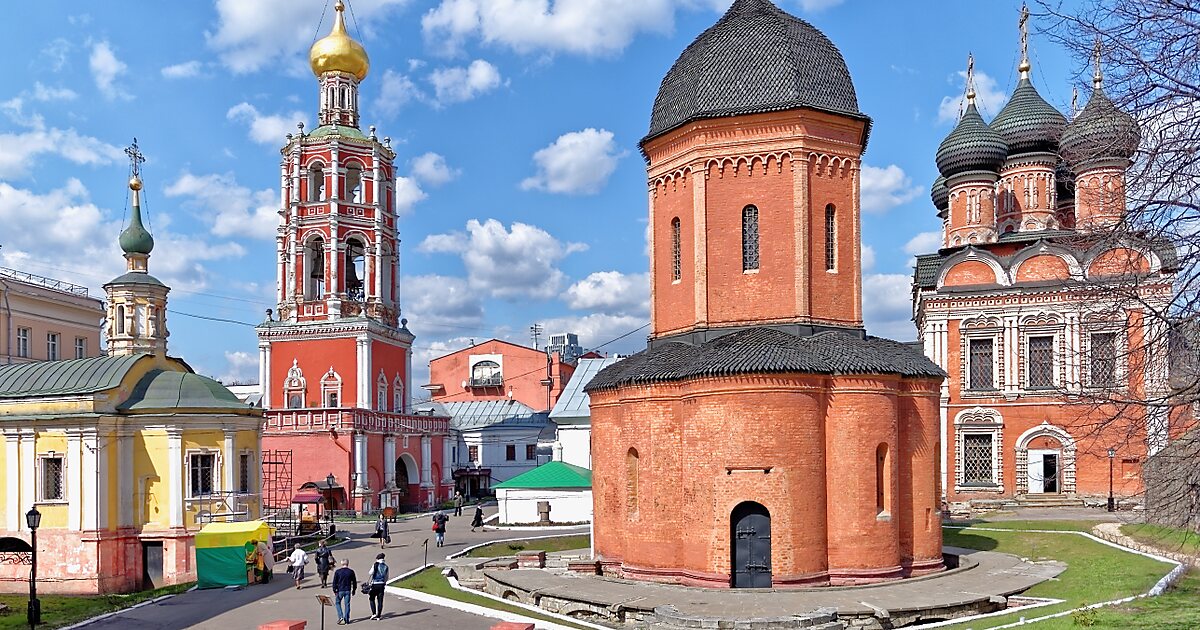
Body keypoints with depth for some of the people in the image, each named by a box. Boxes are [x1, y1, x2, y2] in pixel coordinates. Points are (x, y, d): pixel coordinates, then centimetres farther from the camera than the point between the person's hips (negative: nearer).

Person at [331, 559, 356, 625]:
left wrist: (334, 591, 3)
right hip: (348, 590, 2)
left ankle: (340, 617, -1)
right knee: (347, 604, 8)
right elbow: (354, 582, 6)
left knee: (337, 603, 14)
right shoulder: (351, 572, 0)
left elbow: (334, 582, -4)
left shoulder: (337, 572, -6)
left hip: (340, 590, -2)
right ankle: (346, 619, 10)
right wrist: (354, 590, 17)